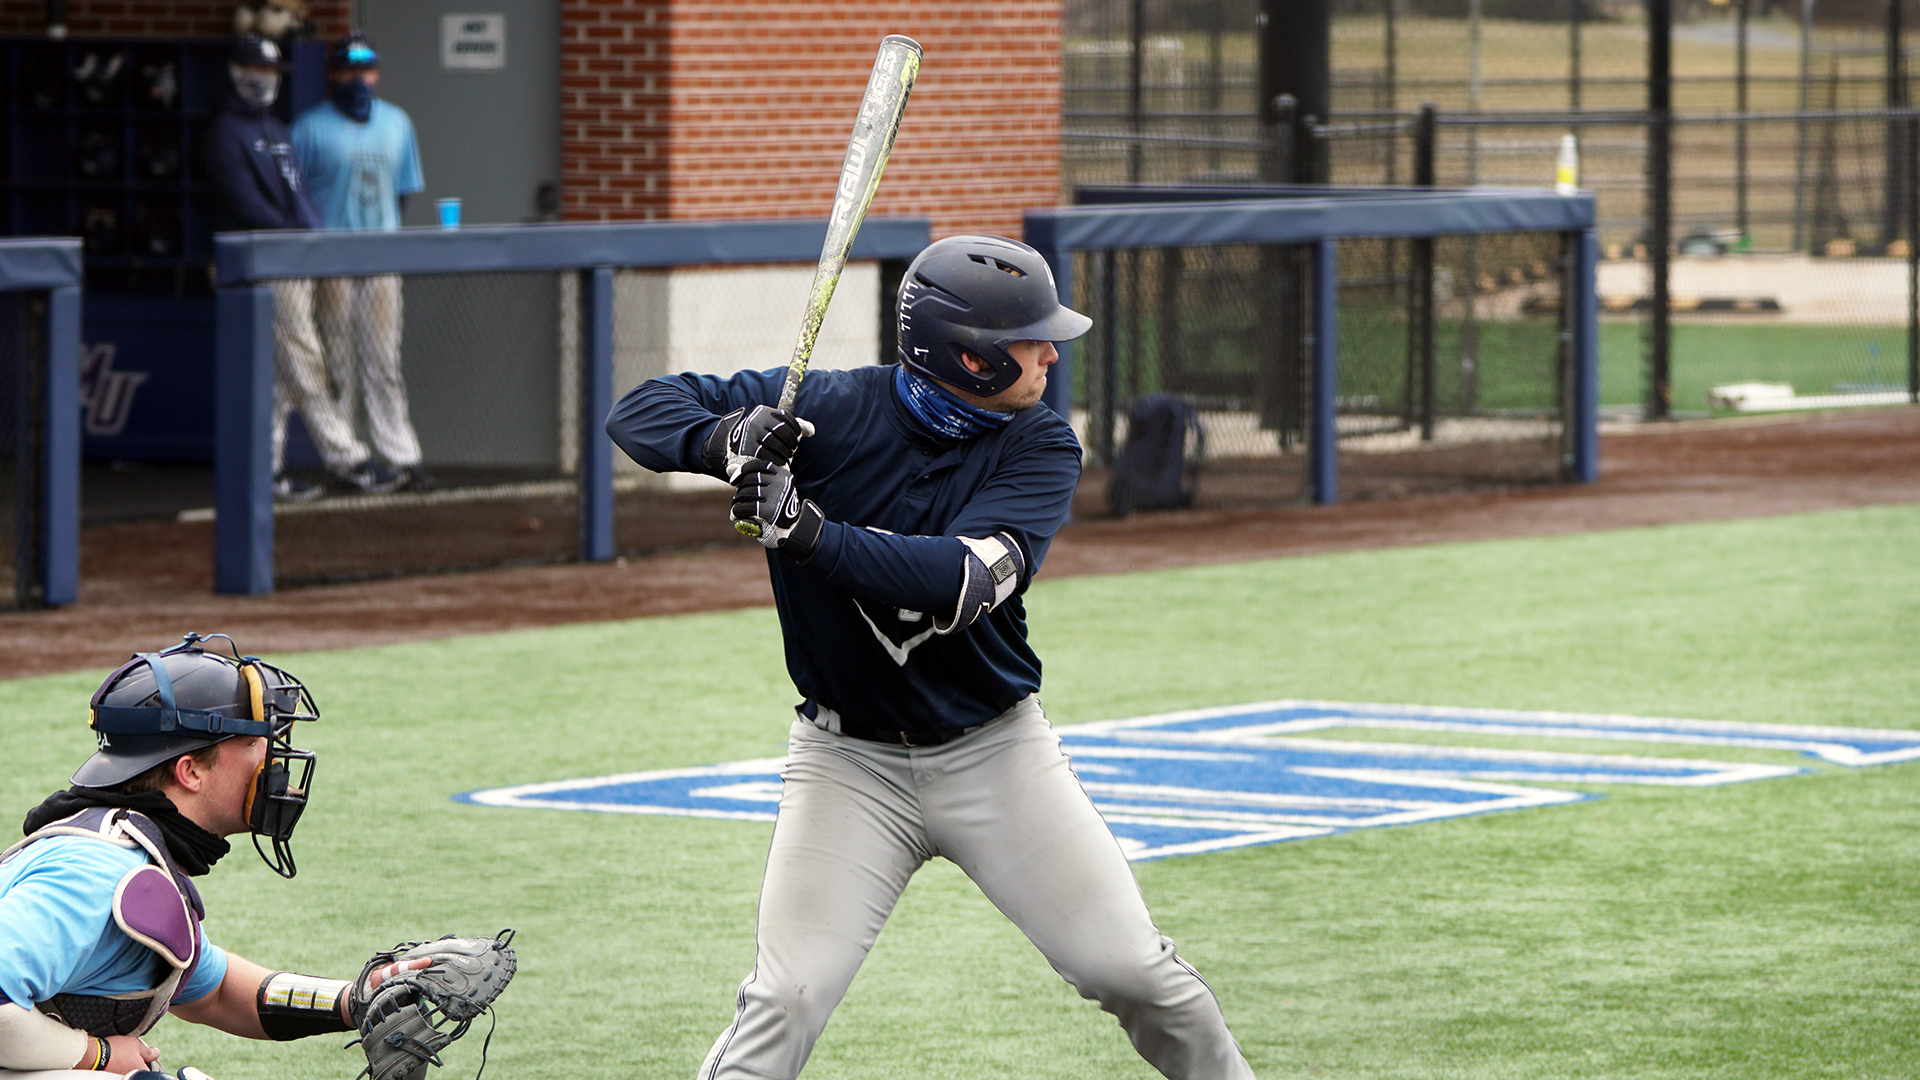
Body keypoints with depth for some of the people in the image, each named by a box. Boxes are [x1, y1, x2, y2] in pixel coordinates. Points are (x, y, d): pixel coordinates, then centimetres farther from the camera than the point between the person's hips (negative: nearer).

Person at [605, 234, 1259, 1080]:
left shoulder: (1040, 447, -9)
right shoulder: (828, 409, -12)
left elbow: (963, 581, -26)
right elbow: (639, 411, -11)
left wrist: (809, 534, -38)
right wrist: (724, 441, -34)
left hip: (995, 749, 2)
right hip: (848, 758, -1)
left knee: (1135, 973, 2)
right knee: (784, 1003, -12)